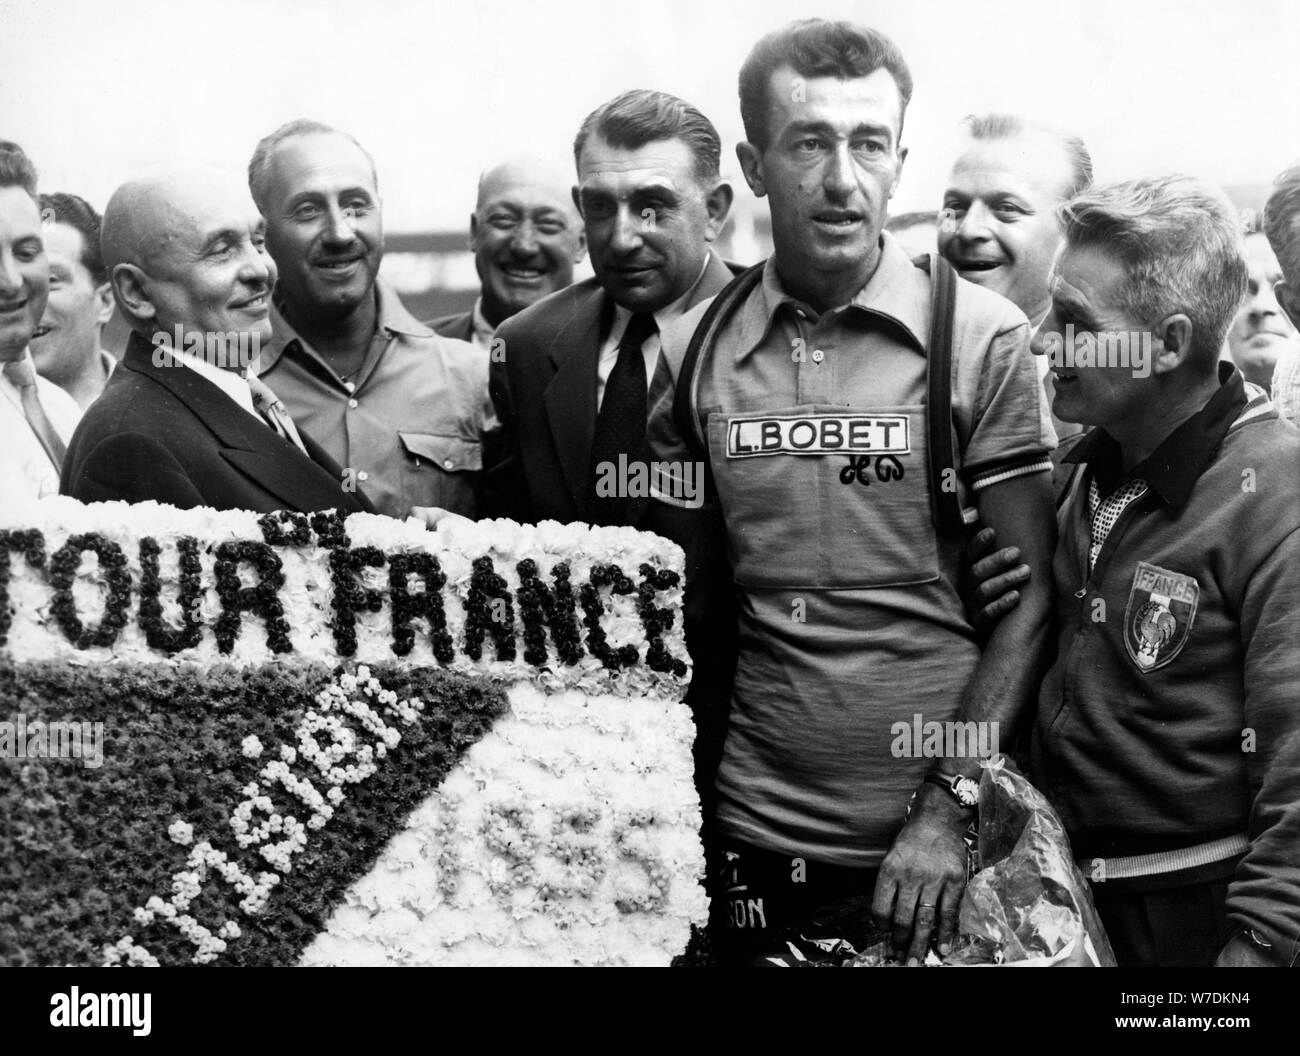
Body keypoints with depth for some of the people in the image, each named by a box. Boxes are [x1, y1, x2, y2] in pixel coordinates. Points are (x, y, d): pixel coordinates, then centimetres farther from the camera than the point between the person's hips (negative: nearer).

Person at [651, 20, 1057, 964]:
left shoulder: (984, 337, -6)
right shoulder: (691, 353, 1)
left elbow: (1029, 597, -6)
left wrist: (948, 808, -12)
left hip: (941, 847, -2)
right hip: (756, 837, 2)